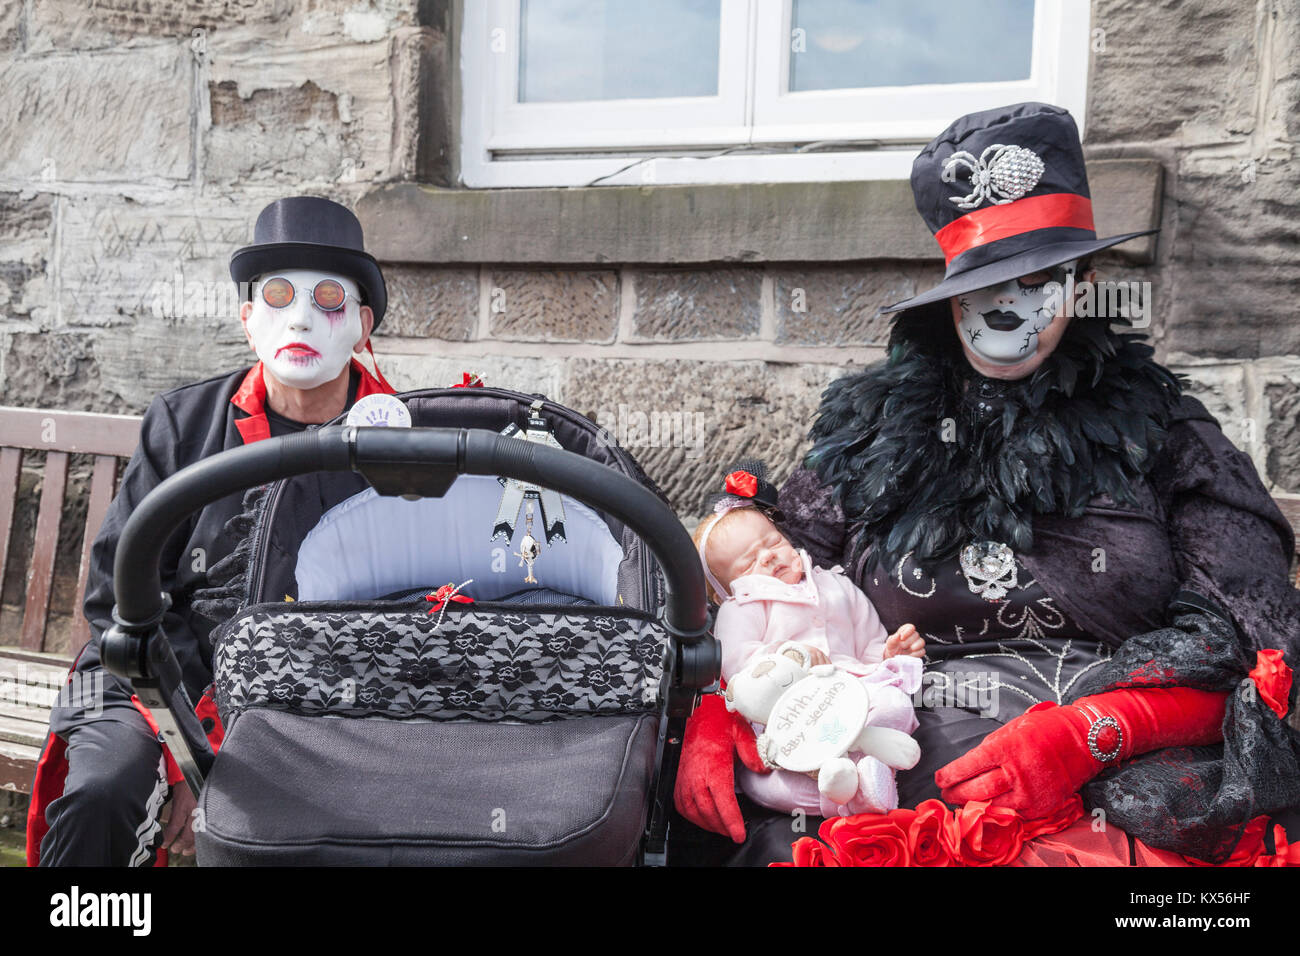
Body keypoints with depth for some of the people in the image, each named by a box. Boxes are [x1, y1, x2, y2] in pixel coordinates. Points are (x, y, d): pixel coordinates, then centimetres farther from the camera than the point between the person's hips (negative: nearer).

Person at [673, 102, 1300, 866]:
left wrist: (1086, 731, -14)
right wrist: (713, 715, -5)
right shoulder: (871, 432, 16)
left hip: (1132, 812, -1)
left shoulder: (1159, 429, 11)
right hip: (916, 803, 2)